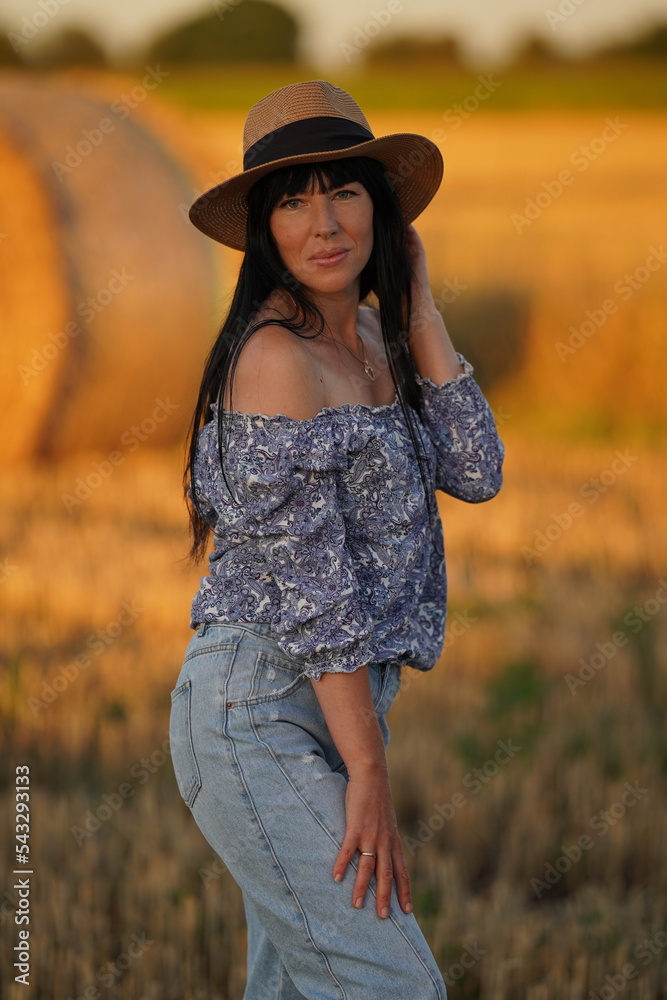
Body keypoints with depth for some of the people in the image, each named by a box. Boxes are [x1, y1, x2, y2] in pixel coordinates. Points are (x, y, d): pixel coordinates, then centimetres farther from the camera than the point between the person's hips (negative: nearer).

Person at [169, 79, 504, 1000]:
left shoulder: (370, 337, 11)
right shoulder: (276, 354, -16)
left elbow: (476, 473, 2)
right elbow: (313, 587, -19)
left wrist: (419, 310, 1)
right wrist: (370, 772, -18)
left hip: (338, 708, 9)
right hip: (258, 713, -9)